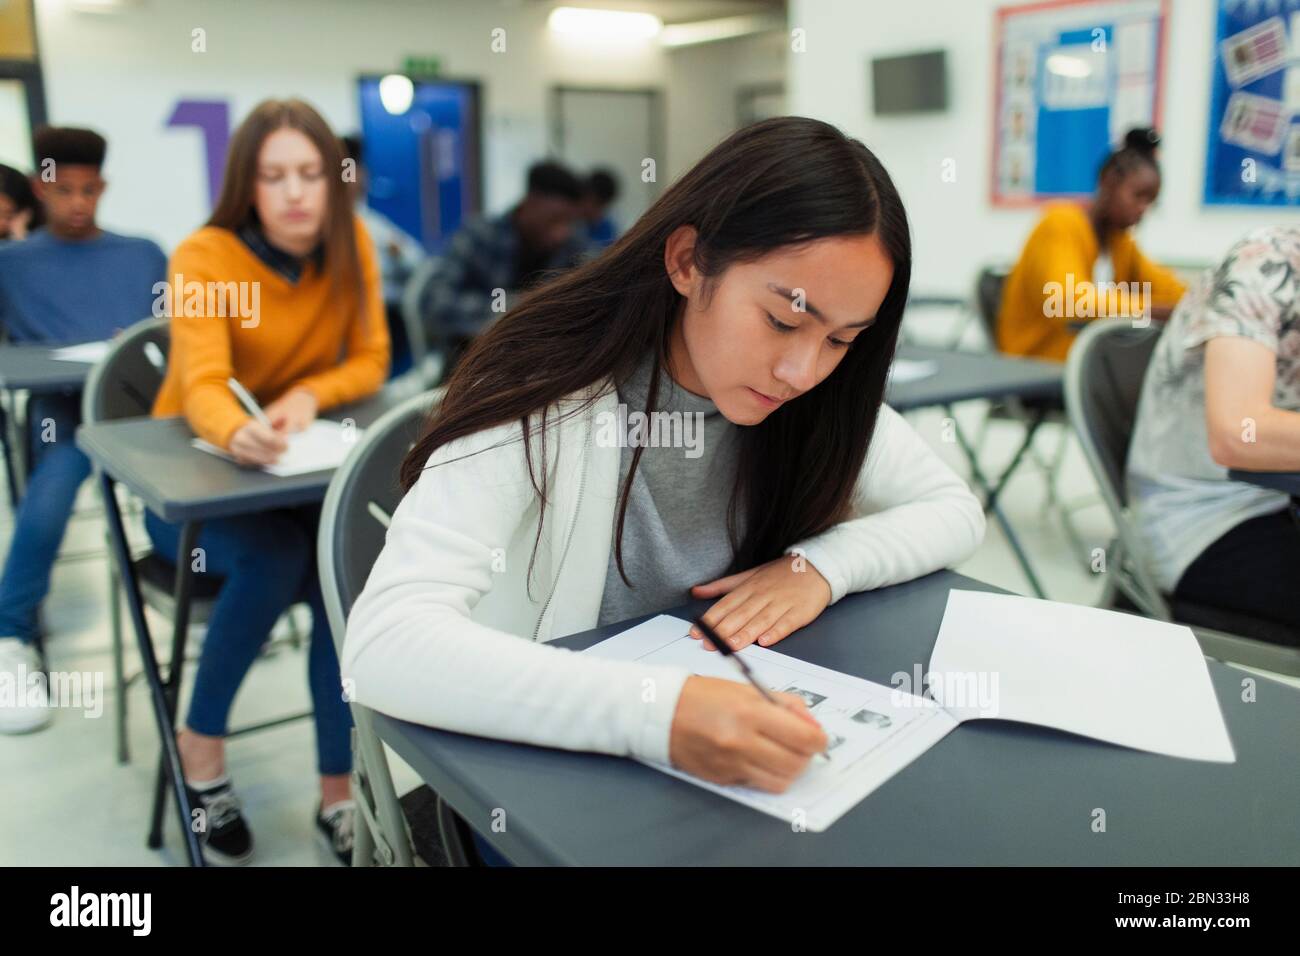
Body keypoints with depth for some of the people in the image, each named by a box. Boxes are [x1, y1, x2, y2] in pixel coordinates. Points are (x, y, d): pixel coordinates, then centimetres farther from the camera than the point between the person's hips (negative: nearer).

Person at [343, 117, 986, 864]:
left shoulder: (819, 401, -7)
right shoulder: (547, 394, -23)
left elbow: (956, 511, 3)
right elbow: (382, 643, -32)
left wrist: (821, 565, -15)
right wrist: (659, 710, -43)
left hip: (735, 762, 4)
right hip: (540, 780, -3)